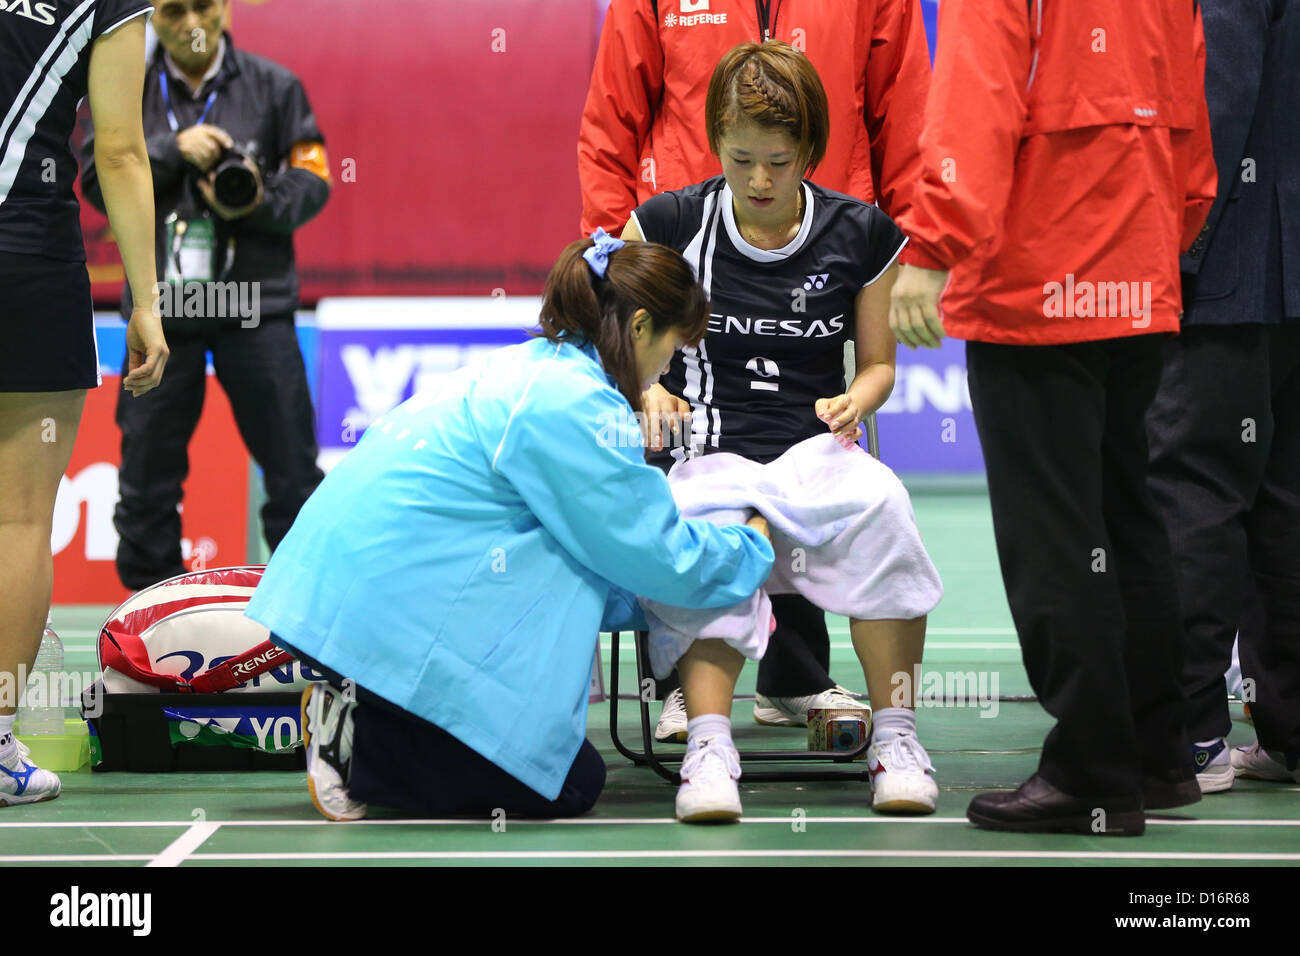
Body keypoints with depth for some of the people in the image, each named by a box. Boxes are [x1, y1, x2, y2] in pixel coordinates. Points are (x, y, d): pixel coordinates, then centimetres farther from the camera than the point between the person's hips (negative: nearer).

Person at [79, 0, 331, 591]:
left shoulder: (274, 87, 3)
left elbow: (313, 181, 3)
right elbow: (98, 180, 0)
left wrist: (260, 203, -17)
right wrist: (171, 151, -14)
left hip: (254, 304, -1)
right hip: (160, 308, 1)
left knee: (292, 470, -2)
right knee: (147, 474, 6)